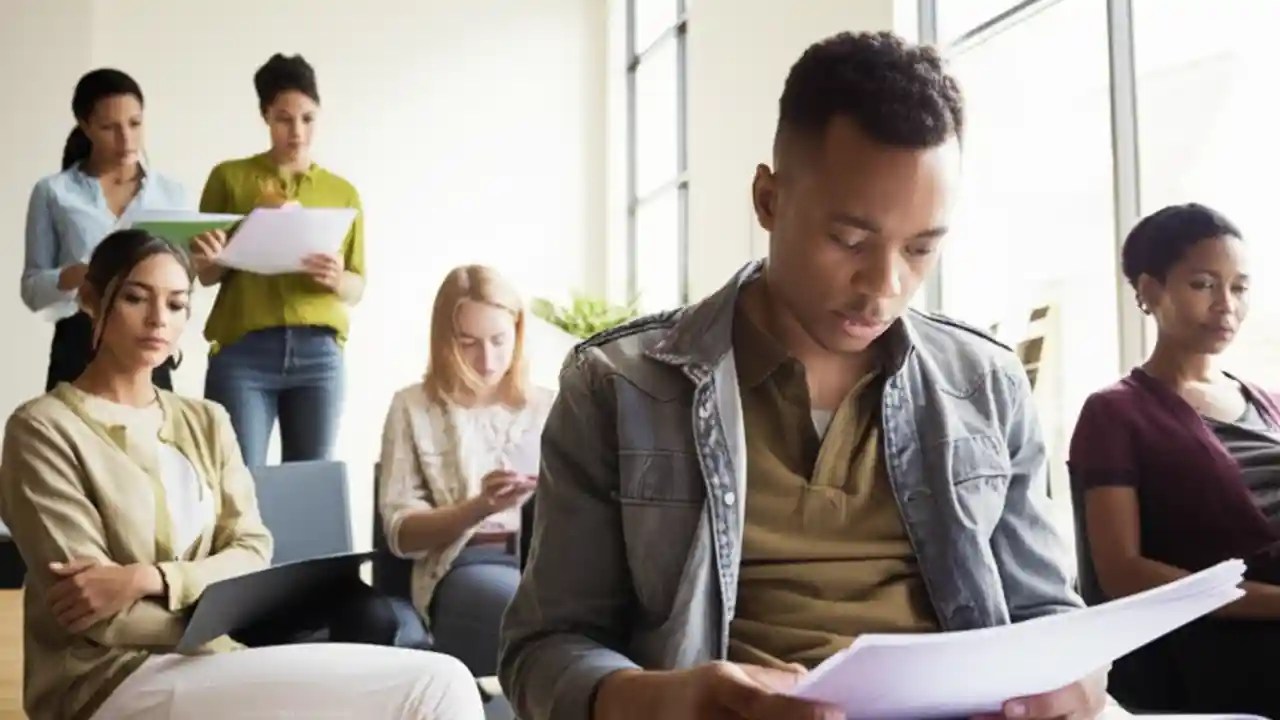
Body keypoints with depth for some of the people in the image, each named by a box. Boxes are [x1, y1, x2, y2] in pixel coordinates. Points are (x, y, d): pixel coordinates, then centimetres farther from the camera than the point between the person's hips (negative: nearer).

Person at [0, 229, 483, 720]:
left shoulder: (207, 422, 15)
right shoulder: (44, 428, -3)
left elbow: (252, 555, 3)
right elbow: (97, 616, -10)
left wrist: (150, 580, -14)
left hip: (209, 662, 6)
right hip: (112, 680, -6)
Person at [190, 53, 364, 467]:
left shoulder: (343, 193, 11)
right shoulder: (230, 178, 6)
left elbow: (357, 288, 10)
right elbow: (207, 275, 10)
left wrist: (335, 279, -12)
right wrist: (212, 259, -13)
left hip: (318, 354, 2)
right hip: (242, 351, -2)